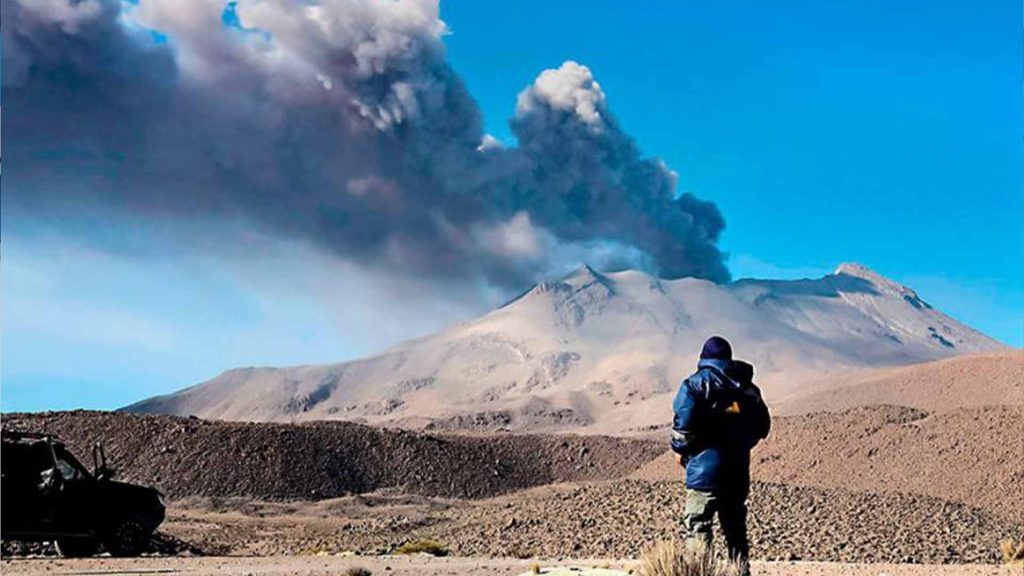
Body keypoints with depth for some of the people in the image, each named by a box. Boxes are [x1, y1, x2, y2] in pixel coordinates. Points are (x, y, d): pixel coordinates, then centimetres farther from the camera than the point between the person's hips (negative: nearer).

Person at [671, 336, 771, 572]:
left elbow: (684, 420, -16)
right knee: (735, 526, 16)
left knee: (697, 525, -5)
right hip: (739, 470, 6)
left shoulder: (697, 383, -6)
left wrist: (681, 450, -1)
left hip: (706, 466, -6)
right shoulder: (748, 387, 13)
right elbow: (762, 427, 16)